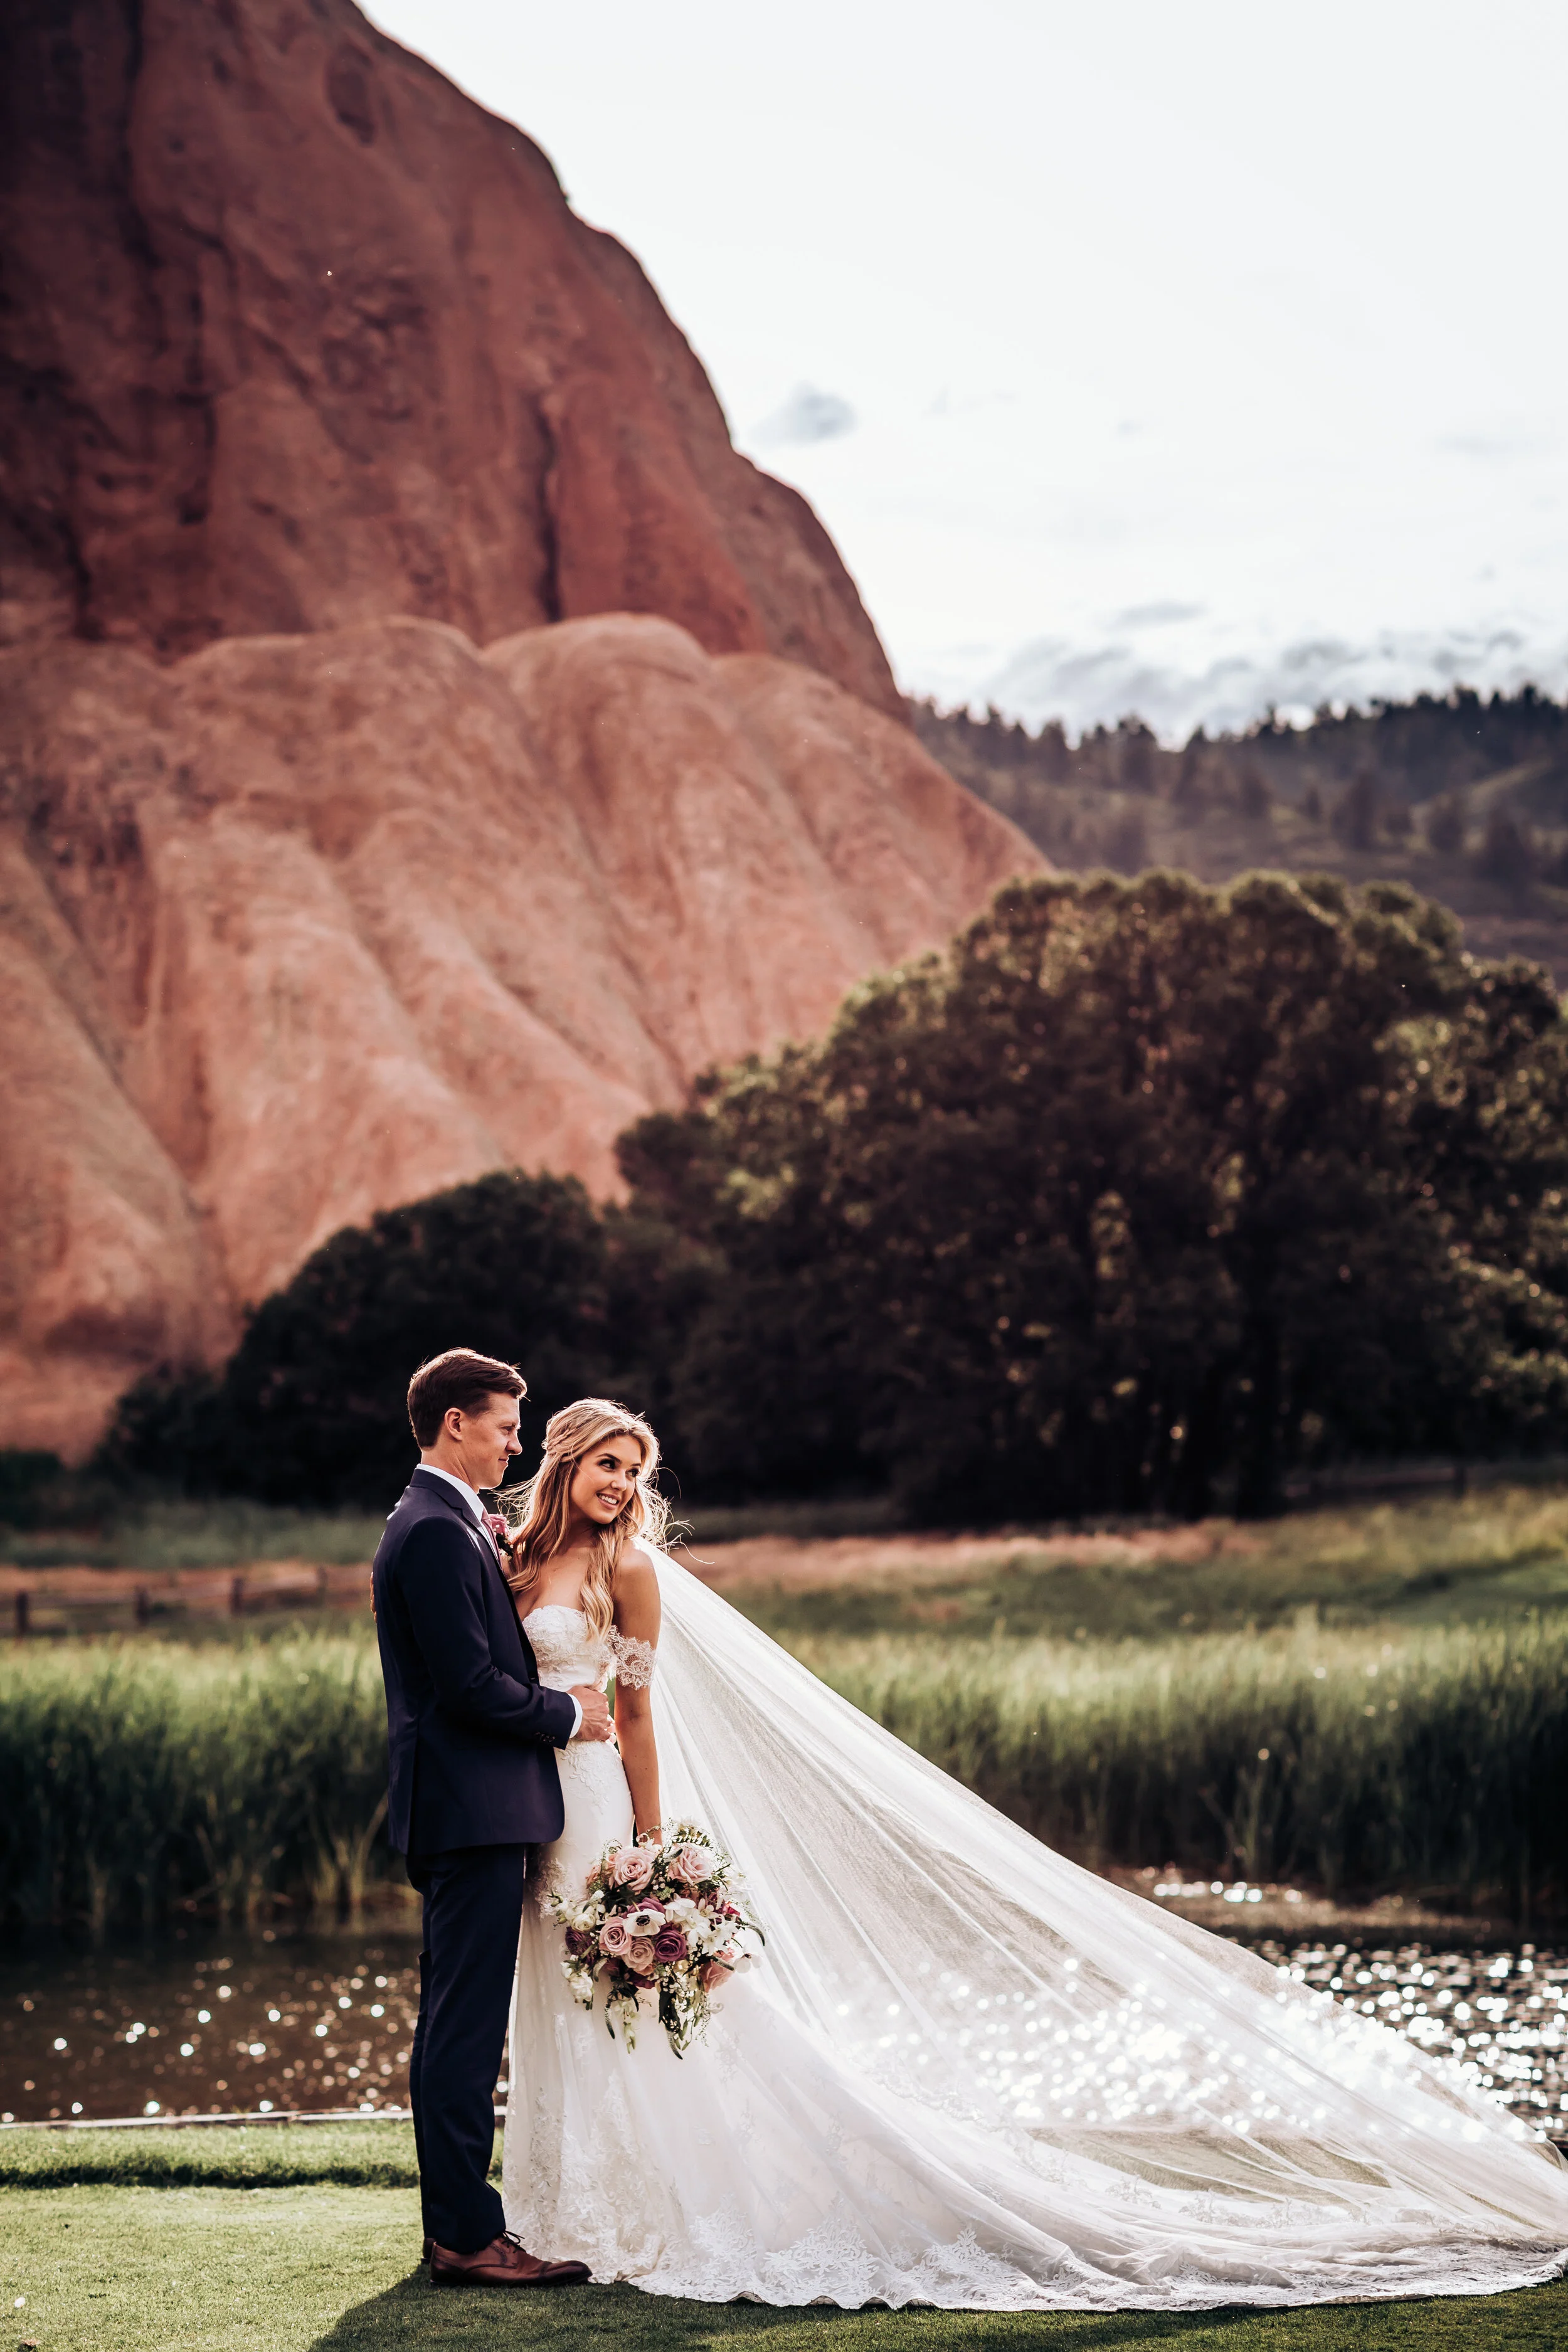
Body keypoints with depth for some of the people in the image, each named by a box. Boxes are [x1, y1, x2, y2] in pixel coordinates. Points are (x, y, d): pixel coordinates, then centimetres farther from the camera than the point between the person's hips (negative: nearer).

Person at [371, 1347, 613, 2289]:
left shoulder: (441, 1526, 18)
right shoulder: (437, 1532, -16)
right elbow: (470, 1683, -21)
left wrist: (501, 1569, 9)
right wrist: (567, 1714, -8)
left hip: (457, 1816, 11)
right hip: (473, 1811, -11)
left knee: (454, 2027, 13)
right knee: (467, 2028, -8)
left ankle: (453, 2226, 18)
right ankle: (468, 2235, -6)